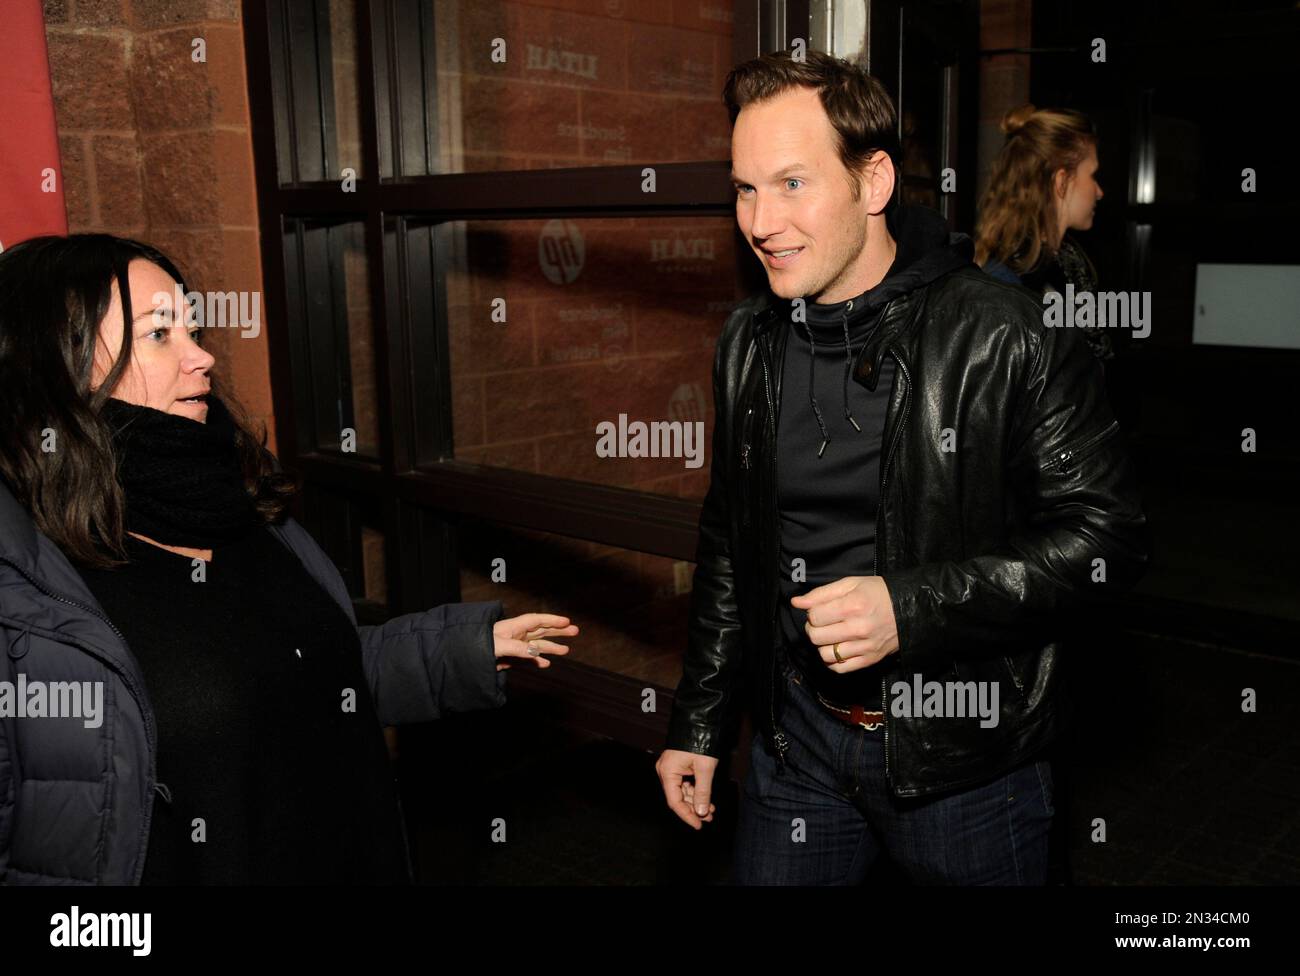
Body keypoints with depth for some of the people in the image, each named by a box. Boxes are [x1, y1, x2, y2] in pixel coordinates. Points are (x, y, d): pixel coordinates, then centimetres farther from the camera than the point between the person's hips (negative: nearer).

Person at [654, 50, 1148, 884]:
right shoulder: (749, 345, 1)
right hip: (797, 741, 4)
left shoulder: (1006, 337, -16)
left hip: (963, 756, -4)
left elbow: (1108, 534, -14)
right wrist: (699, 723, 12)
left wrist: (912, 607, -24)